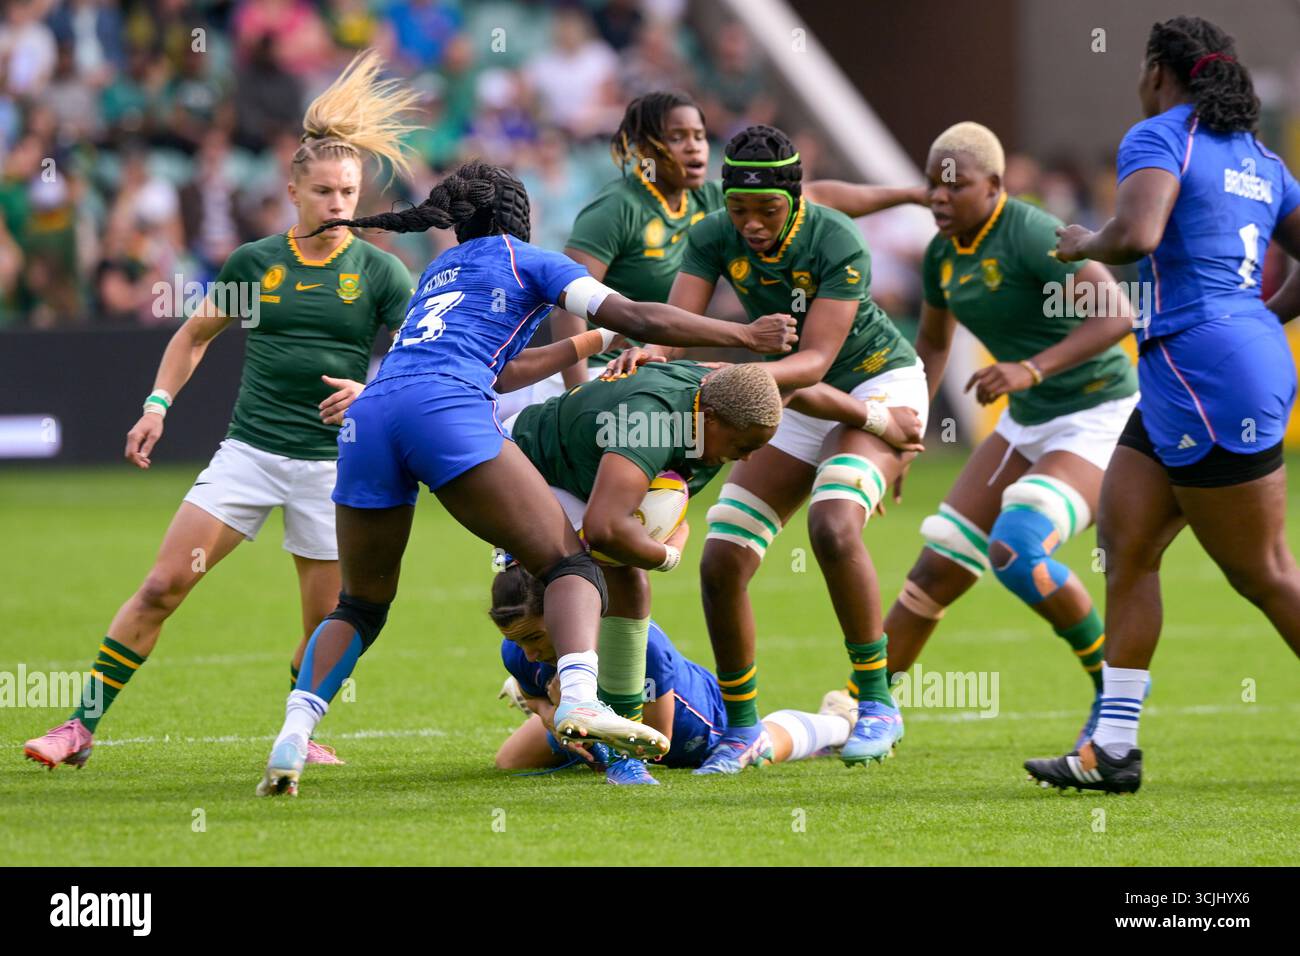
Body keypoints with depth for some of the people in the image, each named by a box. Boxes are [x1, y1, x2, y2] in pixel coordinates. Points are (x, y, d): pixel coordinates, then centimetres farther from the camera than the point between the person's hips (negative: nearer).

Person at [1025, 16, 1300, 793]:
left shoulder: (1159, 137, -9)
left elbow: (1138, 234, -26)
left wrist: (1084, 245, -6)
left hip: (1206, 372, -9)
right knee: (1126, 543, 7)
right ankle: (1114, 749, 5)